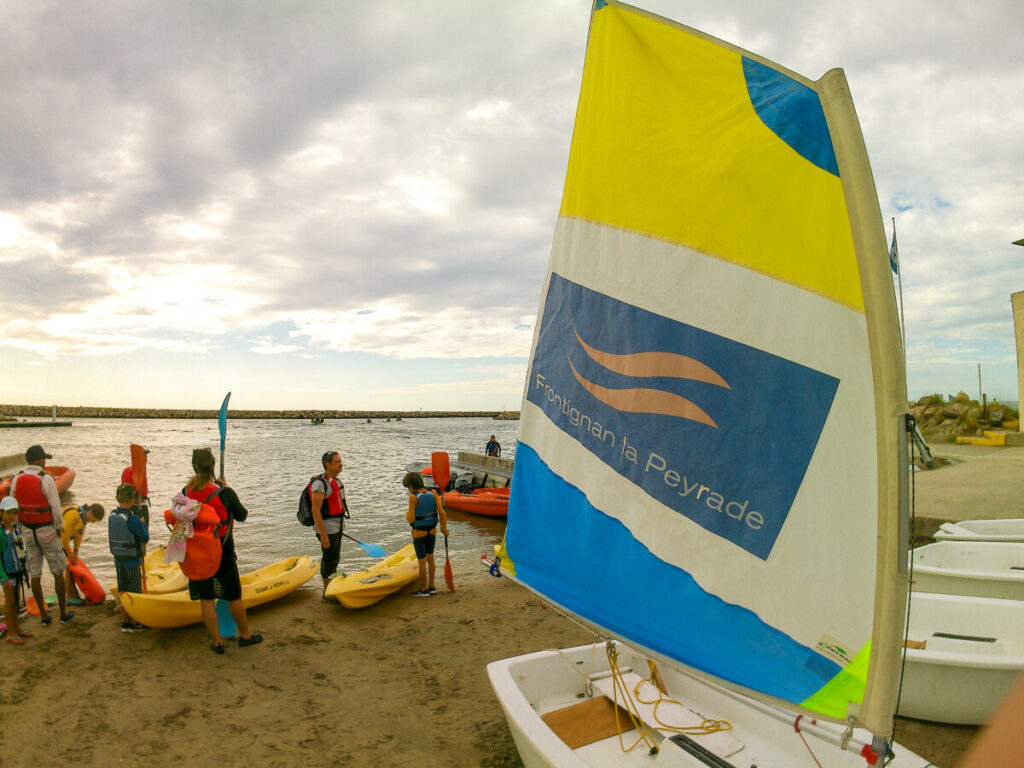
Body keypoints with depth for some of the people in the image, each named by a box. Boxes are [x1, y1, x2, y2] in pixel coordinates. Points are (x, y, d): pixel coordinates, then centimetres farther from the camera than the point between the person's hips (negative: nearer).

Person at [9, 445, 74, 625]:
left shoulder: (16, 480, -4)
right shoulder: (46, 480, -18)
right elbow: (56, 509, -16)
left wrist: (21, 527, 14)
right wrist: (59, 528, 1)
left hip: (28, 532, 5)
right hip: (47, 532, -5)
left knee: (35, 575, 12)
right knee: (58, 573, 9)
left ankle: (43, 615, 21)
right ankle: (64, 613, 17)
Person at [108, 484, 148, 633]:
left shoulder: (112, 516, -2)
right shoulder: (133, 519, -23)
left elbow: (113, 537, 11)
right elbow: (145, 538, -15)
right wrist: (144, 524, 1)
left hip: (118, 560, 6)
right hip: (132, 561, -6)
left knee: (122, 592, 15)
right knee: (134, 592, 7)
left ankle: (124, 622, 25)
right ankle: (133, 623, 16)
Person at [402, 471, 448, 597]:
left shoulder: (413, 497, -18)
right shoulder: (433, 493, -6)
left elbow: (411, 520, -17)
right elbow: (441, 512, -9)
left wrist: (407, 514, 5)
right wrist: (444, 527, 3)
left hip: (419, 533, -5)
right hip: (432, 531, 5)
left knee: (421, 561, 8)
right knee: (430, 558, 19)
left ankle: (423, 590, 21)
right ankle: (431, 587, 28)